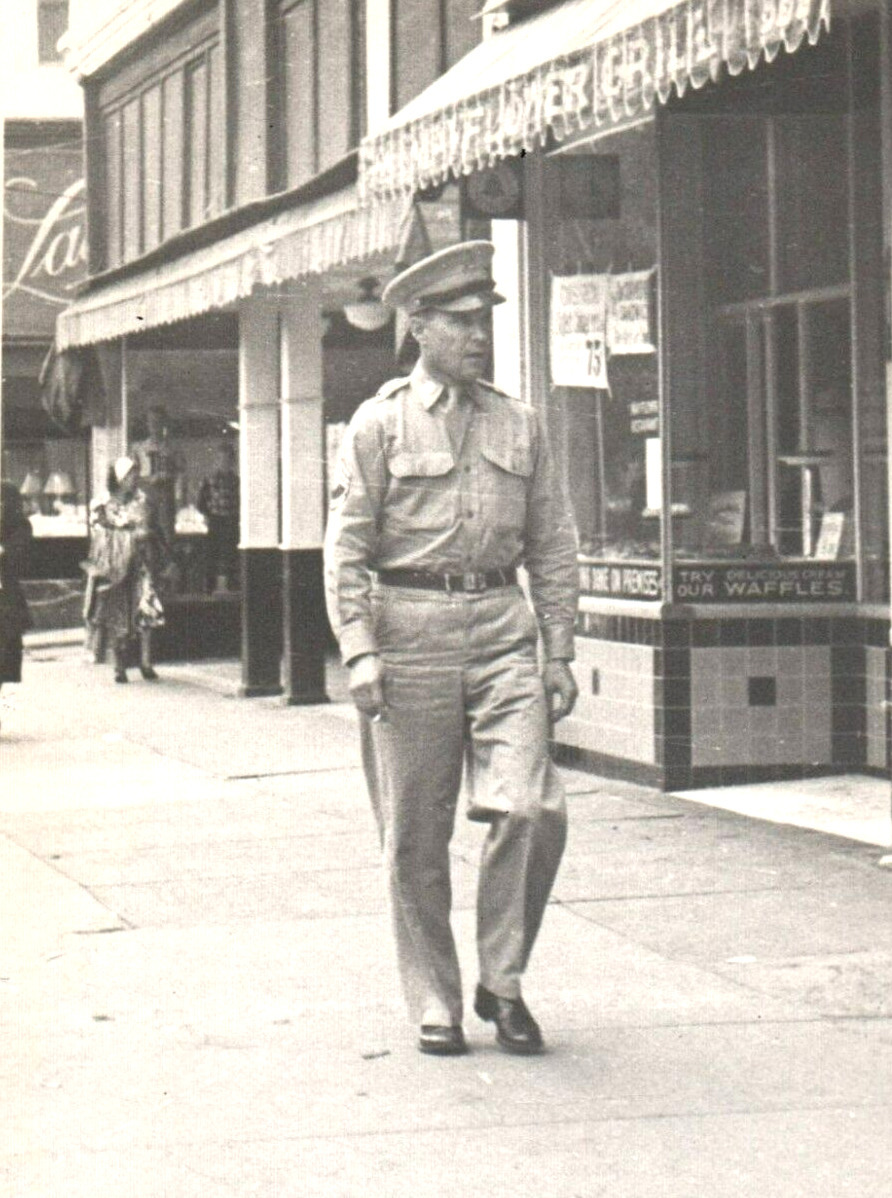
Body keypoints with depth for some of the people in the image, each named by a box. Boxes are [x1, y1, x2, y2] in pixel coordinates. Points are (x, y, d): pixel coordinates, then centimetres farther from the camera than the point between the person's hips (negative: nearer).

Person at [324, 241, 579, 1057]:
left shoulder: (519, 425, 13)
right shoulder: (379, 424, 3)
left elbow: (553, 550, 15)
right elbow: (346, 547, 0)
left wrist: (559, 655, 10)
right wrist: (360, 650, -10)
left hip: (502, 629, 2)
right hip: (410, 630, -2)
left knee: (533, 811, -12)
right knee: (415, 836, 2)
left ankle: (502, 983, 6)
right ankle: (435, 1006, 14)